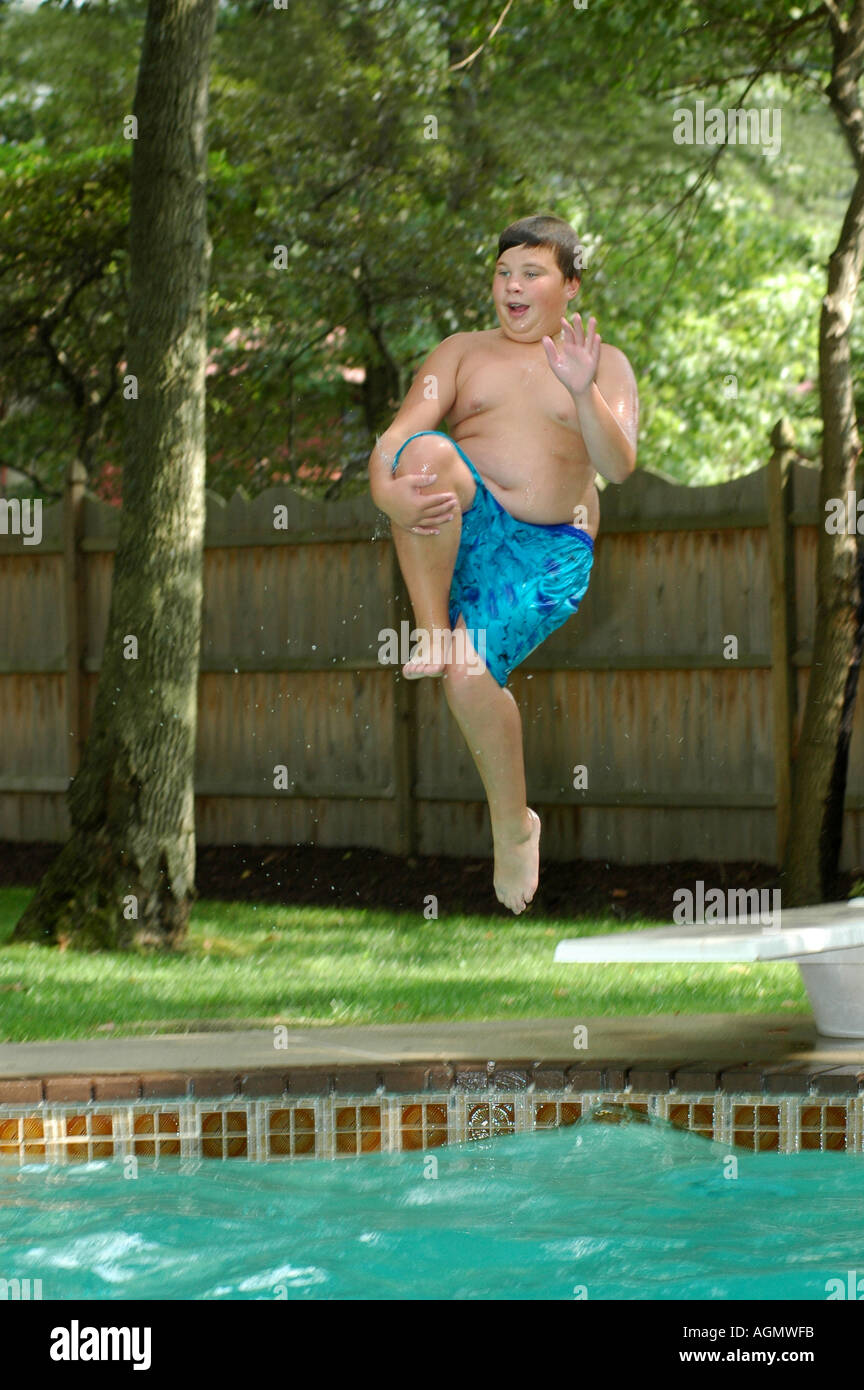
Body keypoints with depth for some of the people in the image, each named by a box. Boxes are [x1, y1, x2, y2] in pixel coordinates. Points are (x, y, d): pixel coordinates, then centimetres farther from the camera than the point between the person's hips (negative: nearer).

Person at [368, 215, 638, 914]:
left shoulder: (604, 363, 13)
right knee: (428, 451, -33)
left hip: (550, 549, -2)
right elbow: (398, 433, 2)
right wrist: (388, 490, -21)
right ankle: (434, 632, -23)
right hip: (459, 530, 2)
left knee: (471, 672, -26)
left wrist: (582, 392, -20)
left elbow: (619, 467, -3)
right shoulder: (462, 352, 17)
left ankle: (513, 824, -3)